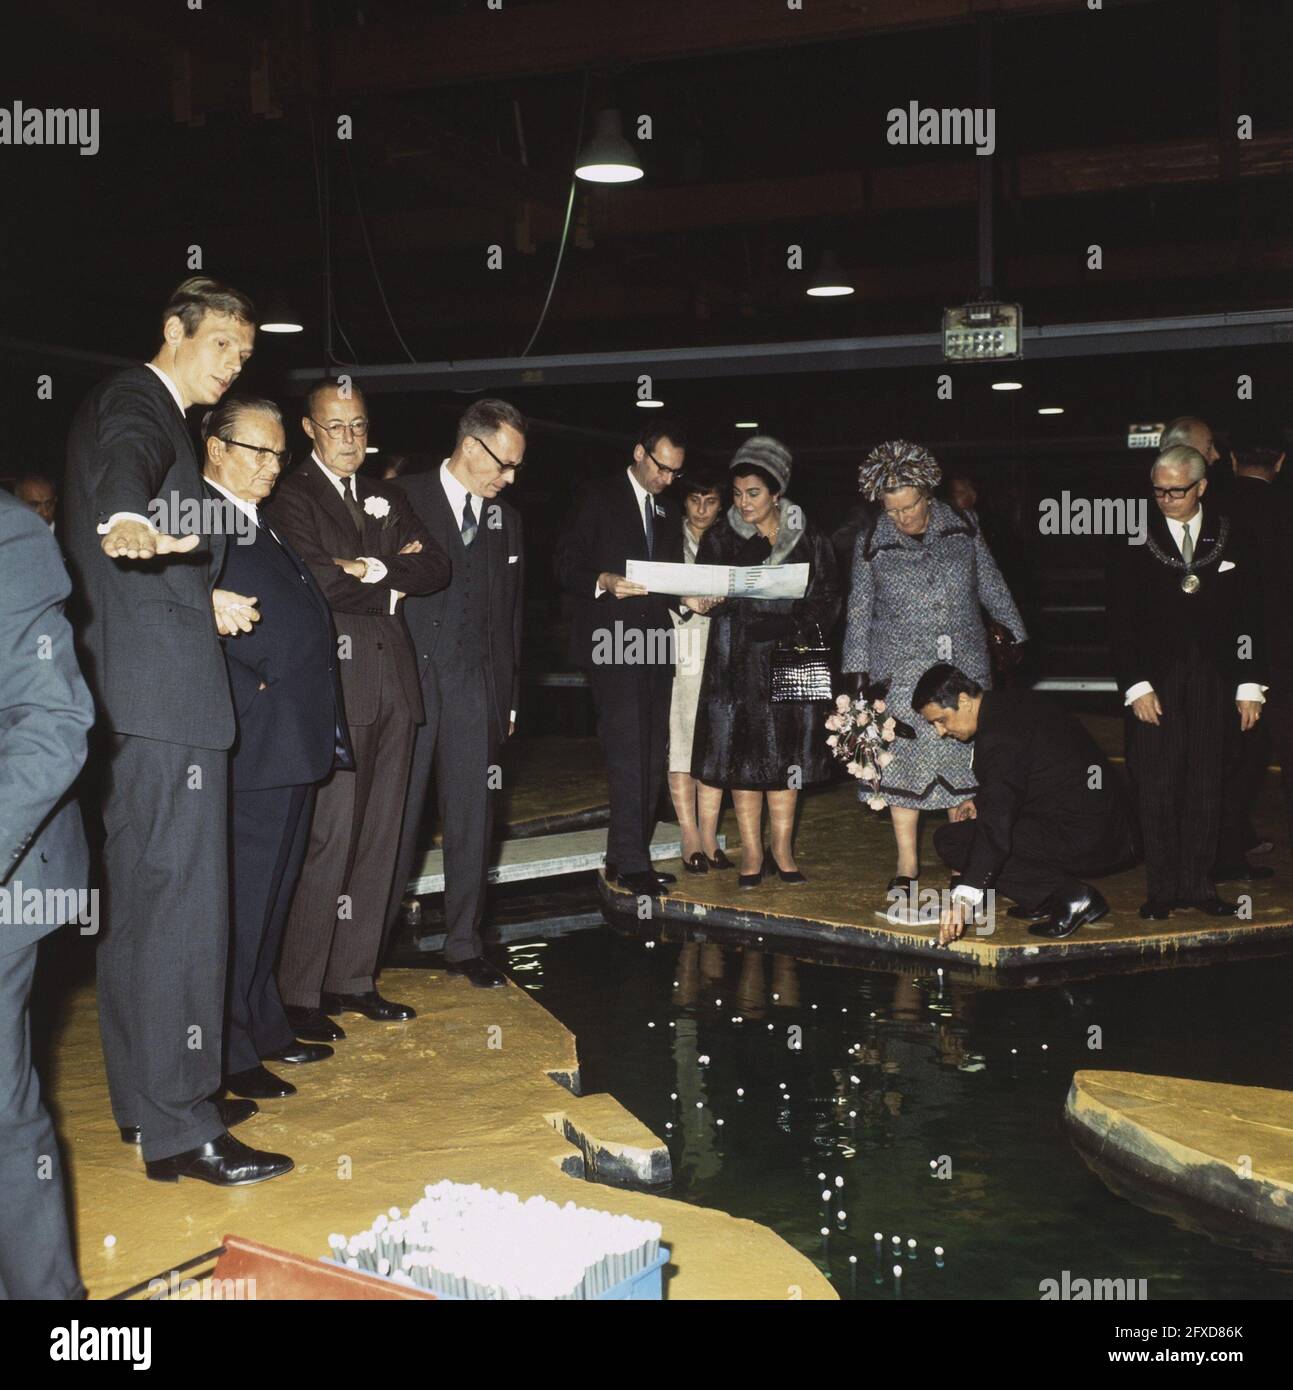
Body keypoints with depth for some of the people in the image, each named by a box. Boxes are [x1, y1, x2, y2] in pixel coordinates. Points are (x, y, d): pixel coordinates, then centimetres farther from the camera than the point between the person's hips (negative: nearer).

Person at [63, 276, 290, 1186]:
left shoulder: (148, 411, 22)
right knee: (183, 901, -8)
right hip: (165, 698, -11)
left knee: (141, 902, 16)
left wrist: (204, 599, 24)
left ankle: (149, 1097, 28)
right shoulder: (134, 404, -9)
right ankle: (177, 1129, -1)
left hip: (140, 700, 11)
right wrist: (129, 521, -54)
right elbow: (123, 464, -35)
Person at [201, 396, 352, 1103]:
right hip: (256, 746, -10)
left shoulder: (261, 528, 21)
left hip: (299, 741, 10)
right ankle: (230, 1053, 8)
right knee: (243, 901, -2)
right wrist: (253, 693, -21)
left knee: (271, 898, 18)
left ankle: (265, 1029, 30)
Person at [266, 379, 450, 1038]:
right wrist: (390, 586, -3)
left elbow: (435, 567, 8)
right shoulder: (291, 497, -2)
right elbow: (317, 579, -15)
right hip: (334, 683, -7)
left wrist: (373, 569, -8)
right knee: (329, 838, -9)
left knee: (379, 837, 9)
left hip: (393, 685, 7)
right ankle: (299, 992, 0)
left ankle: (353, 978, 18)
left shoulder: (386, 498, 19)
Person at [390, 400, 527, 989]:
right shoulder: (402, 499, 0)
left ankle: (465, 944, 16)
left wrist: (509, 698, 14)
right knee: (396, 816, 1)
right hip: (410, 679, -4)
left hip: (476, 689, 4)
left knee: (472, 818, 6)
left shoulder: (505, 520, 14)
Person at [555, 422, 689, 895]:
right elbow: (566, 566, -4)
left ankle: (626, 856, 13)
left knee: (651, 754, 6)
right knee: (628, 751, -13)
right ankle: (630, 860, -10)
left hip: (655, 642, 7)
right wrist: (603, 582, -22)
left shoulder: (667, 510, 19)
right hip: (613, 640, -7)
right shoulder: (598, 498, 0)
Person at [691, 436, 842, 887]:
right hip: (739, 663, 0)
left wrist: (798, 628, -11)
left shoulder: (809, 539, 4)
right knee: (743, 756, 0)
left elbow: (829, 597, 5)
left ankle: (782, 850, 13)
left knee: (787, 756, 4)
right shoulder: (720, 540, 5)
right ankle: (752, 852, 9)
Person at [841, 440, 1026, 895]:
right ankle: (907, 865, 9)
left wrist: (1017, 635, 13)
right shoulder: (871, 542, -1)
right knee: (904, 762, -1)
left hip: (965, 666, 1)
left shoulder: (962, 526, 1)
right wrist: (859, 674, 1)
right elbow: (859, 613, 4)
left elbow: (992, 588, 11)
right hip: (900, 671, -1)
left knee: (963, 758, 4)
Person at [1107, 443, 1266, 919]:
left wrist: (1249, 684, 2)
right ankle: (1161, 889, 9)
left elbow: (1247, 617, 7)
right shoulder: (1135, 542, 1)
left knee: (1206, 787, 5)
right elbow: (1120, 623, -1)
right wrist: (1135, 685, -8)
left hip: (1212, 681, 2)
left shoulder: (1230, 540, 6)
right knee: (1156, 789, 0)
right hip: (1154, 682, -1)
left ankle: (1199, 885, 16)